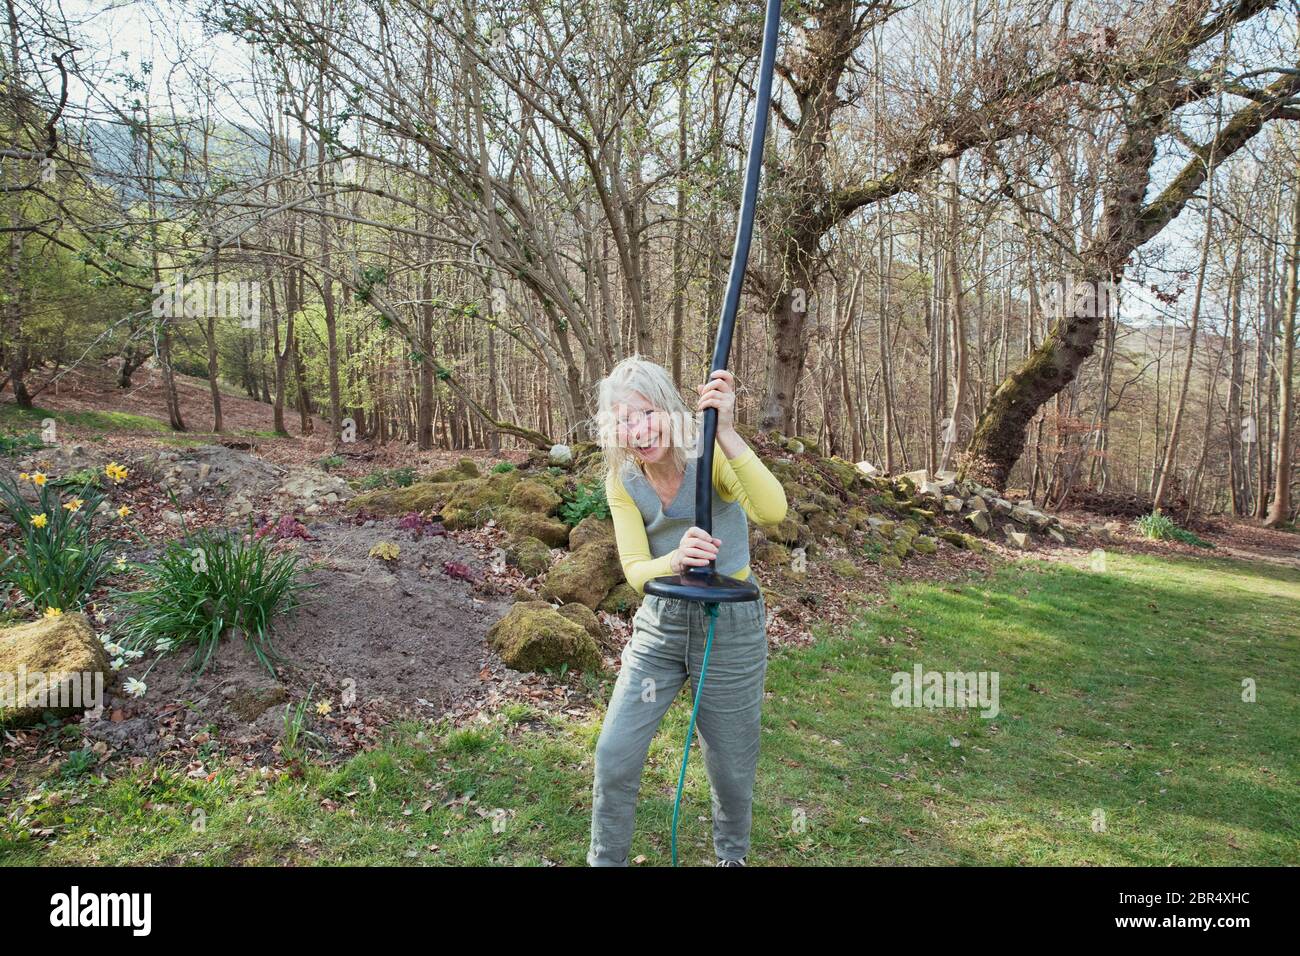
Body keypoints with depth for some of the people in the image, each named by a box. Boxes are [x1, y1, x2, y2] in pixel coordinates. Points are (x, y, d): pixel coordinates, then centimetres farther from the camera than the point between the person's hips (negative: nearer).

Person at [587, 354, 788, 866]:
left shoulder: (710, 456, -19)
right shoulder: (622, 483, -6)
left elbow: (772, 511, -36)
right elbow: (635, 570, -14)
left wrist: (726, 433, -45)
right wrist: (675, 561, -37)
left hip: (730, 626, -3)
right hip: (659, 626, 3)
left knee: (731, 763, 12)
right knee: (614, 753, 0)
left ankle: (732, 854, 43)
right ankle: (605, 858, 26)